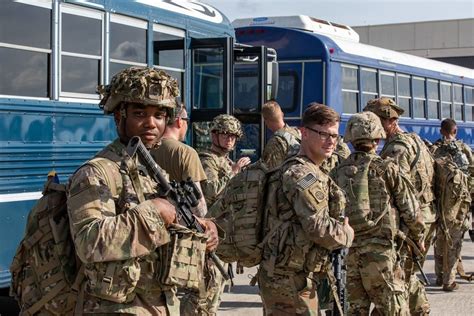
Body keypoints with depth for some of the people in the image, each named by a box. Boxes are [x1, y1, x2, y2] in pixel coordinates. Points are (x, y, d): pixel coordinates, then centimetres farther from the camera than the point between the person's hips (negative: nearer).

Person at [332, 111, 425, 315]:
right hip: (379, 250, -4)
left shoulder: (338, 173, 7)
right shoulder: (386, 168, -4)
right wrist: (418, 237, 15)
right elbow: (409, 210, 0)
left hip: (348, 250, 5)